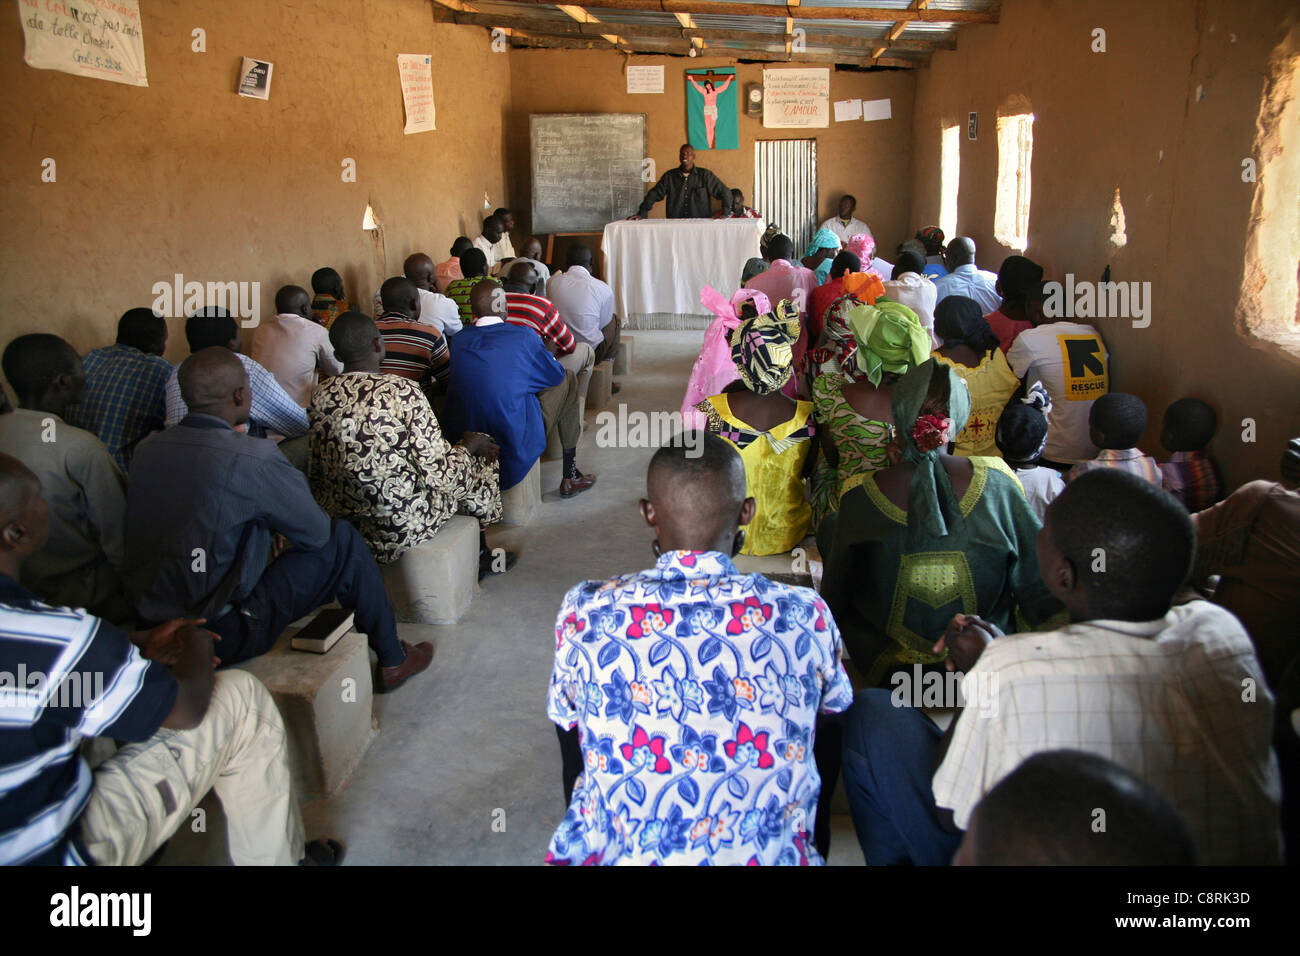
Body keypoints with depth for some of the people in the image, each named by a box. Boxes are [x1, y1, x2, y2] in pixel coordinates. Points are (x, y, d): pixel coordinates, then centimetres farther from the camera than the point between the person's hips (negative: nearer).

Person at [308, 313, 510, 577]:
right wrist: (470, 444, 3)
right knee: (480, 459, 18)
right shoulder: (403, 392, -22)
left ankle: (481, 556, 44)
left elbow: (316, 475, 4)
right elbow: (440, 474, -18)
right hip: (403, 528, -6)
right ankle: (480, 555, 41)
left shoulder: (320, 398, -6)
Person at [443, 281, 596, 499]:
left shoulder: (459, 340, 2)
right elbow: (556, 374, 4)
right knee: (568, 381, 15)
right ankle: (570, 476, 17)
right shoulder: (523, 336, -11)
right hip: (516, 438, -6)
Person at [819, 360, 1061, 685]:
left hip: (886, 668, -2)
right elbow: (1042, 597, -10)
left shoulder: (858, 501, -20)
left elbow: (834, 606, -8)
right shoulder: (999, 487, -17)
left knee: (829, 527, 18)